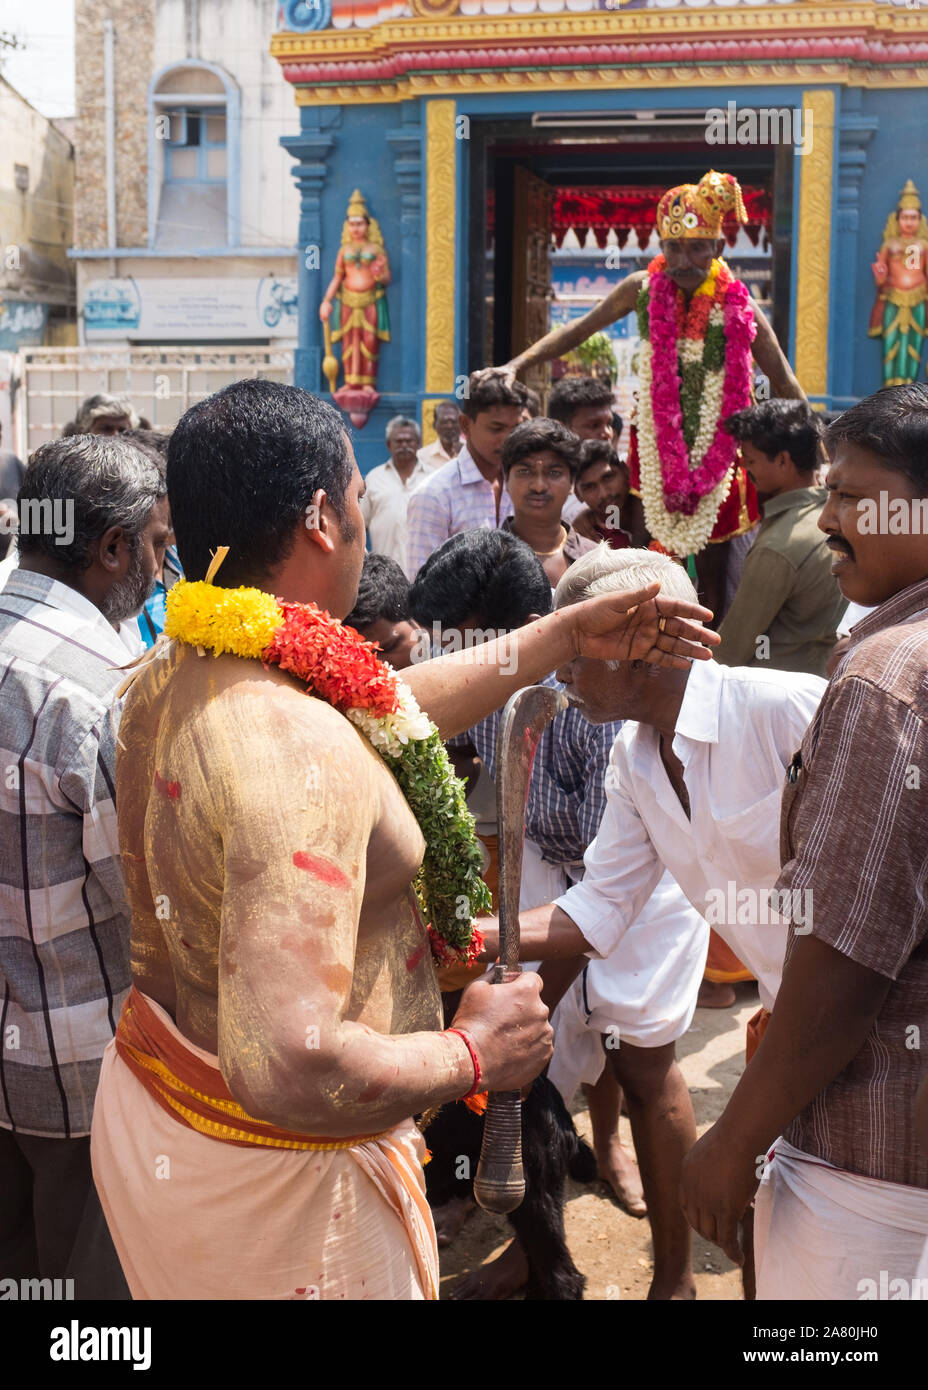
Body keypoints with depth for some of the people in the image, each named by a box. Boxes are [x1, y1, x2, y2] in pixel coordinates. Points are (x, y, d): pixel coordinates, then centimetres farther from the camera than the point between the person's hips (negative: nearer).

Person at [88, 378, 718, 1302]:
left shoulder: (165, 680, -1)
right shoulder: (299, 749, -32)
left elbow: (385, 713, 12)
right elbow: (287, 1070, -38)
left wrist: (569, 635, 19)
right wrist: (471, 1054, -20)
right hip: (271, 1174, -9)